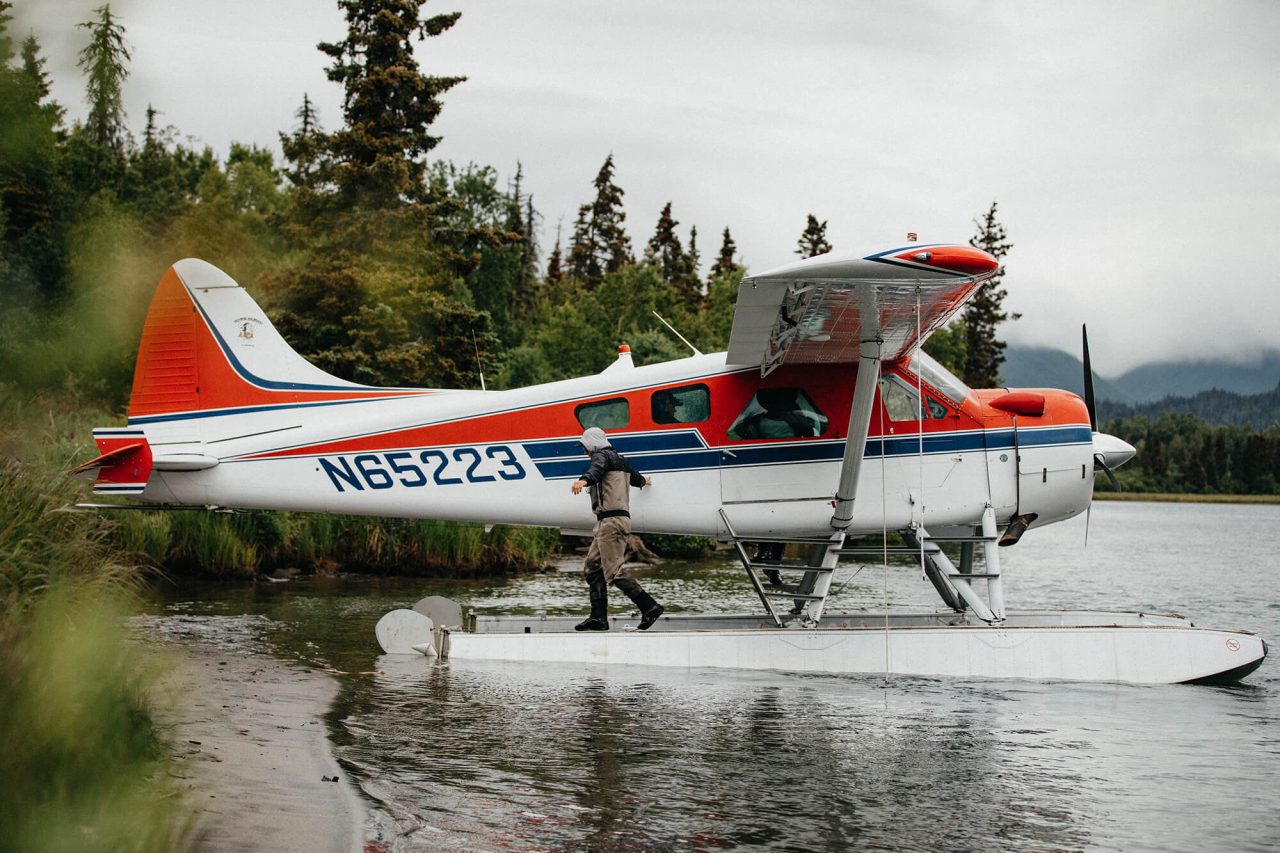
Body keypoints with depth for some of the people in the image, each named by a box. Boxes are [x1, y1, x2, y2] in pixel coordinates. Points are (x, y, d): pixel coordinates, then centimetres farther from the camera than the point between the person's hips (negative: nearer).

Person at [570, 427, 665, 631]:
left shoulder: (601, 455, -4)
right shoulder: (619, 460, 25)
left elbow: (597, 469, -30)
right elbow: (635, 477, 46)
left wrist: (583, 480, -52)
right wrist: (644, 481, 70)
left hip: (610, 520, -10)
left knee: (614, 572, -14)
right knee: (593, 565, 9)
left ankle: (649, 606, -15)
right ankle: (598, 617, 6)